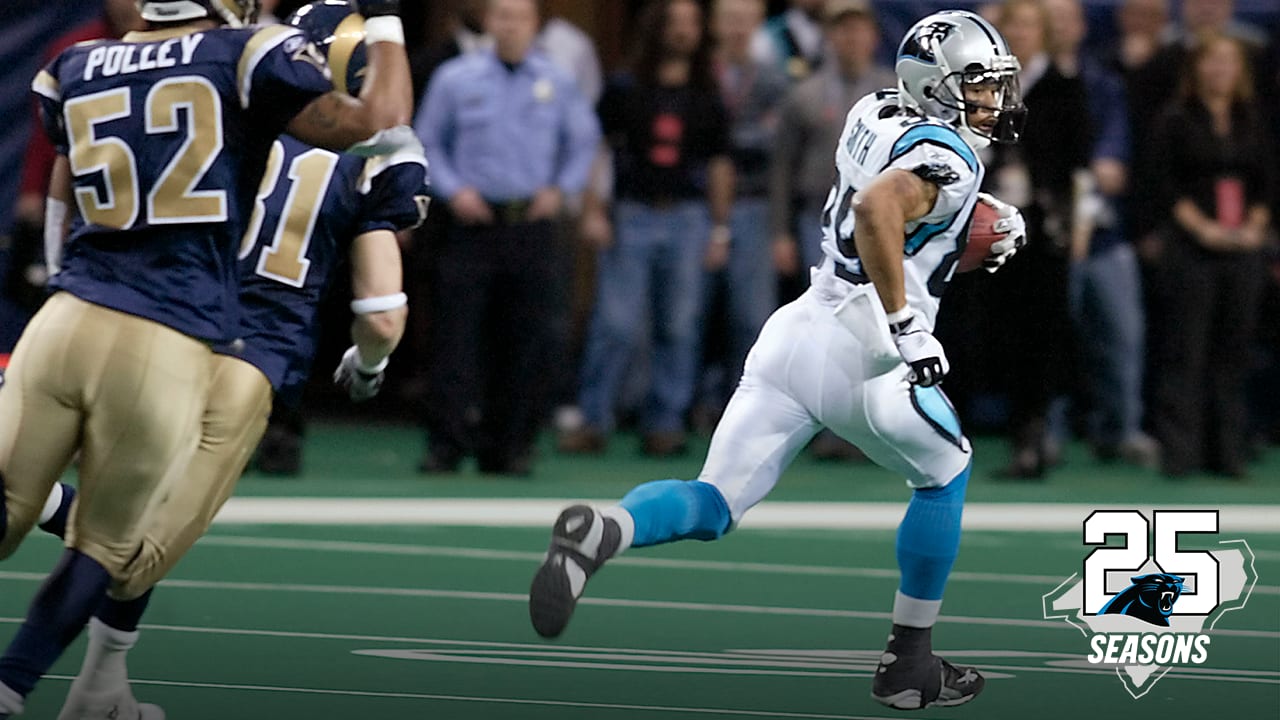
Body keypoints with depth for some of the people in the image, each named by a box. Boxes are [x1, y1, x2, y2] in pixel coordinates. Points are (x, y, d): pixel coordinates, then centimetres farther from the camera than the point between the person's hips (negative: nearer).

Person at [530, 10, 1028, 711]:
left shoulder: (873, 114, 17)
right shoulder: (946, 156, -9)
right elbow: (876, 208, -29)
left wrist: (983, 212, 29)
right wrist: (907, 325, -25)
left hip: (794, 330, 7)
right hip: (857, 352, -7)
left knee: (711, 507, 5)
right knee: (944, 474, 20)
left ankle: (602, 530, -28)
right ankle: (909, 663, 21)